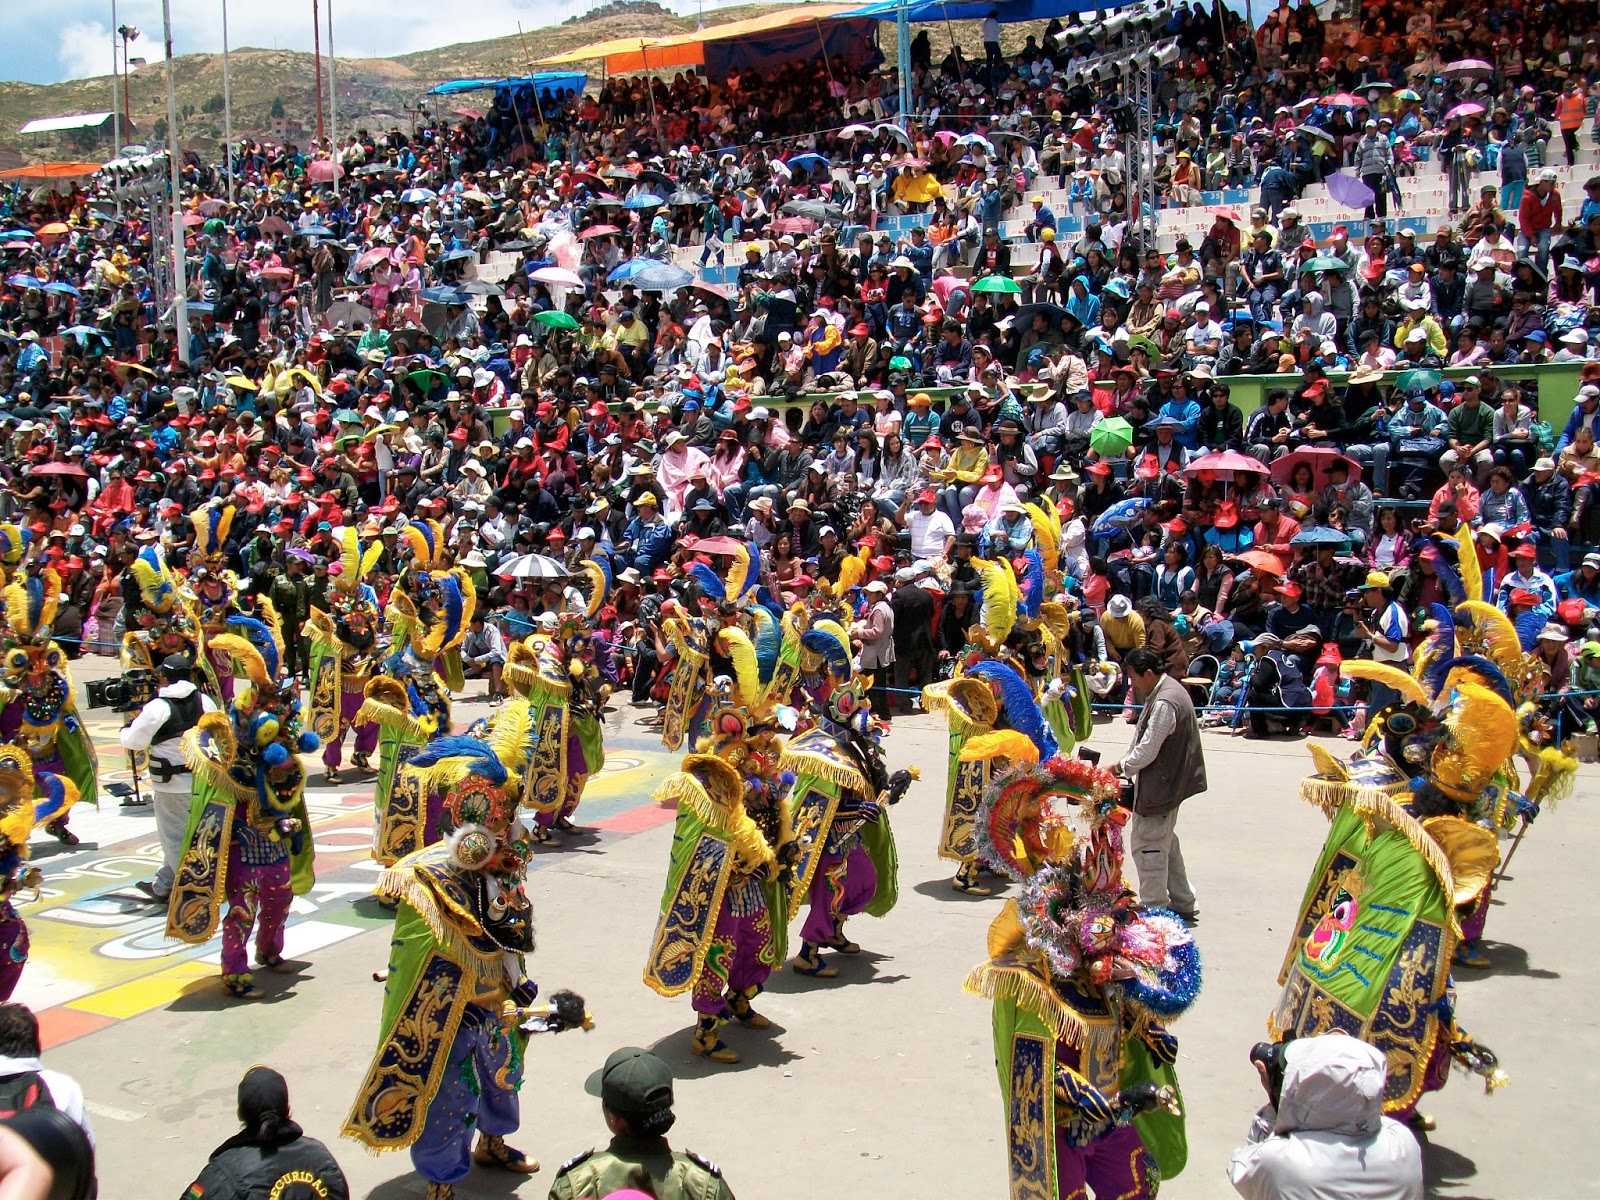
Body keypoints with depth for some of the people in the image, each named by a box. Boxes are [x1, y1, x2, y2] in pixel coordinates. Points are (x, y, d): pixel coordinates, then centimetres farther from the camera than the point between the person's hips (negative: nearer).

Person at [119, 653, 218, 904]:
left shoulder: (158, 707, -16)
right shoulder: (205, 702, 0)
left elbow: (133, 742, -9)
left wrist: (127, 727, 11)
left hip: (172, 784, -6)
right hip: (202, 779, 6)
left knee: (175, 839, 4)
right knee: (179, 835, 18)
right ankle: (162, 886, 32)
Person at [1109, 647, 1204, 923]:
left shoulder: (1164, 703, -25)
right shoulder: (1168, 688, 8)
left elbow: (1147, 752, -24)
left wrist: (1120, 766, -8)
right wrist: (1127, 764, 6)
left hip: (1160, 785, -11)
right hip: (1170, 782, 11)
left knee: (1147, 844, -1)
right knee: (1165, 842, 21)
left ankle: (1154, 910, 8)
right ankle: (1183, 904, 31)